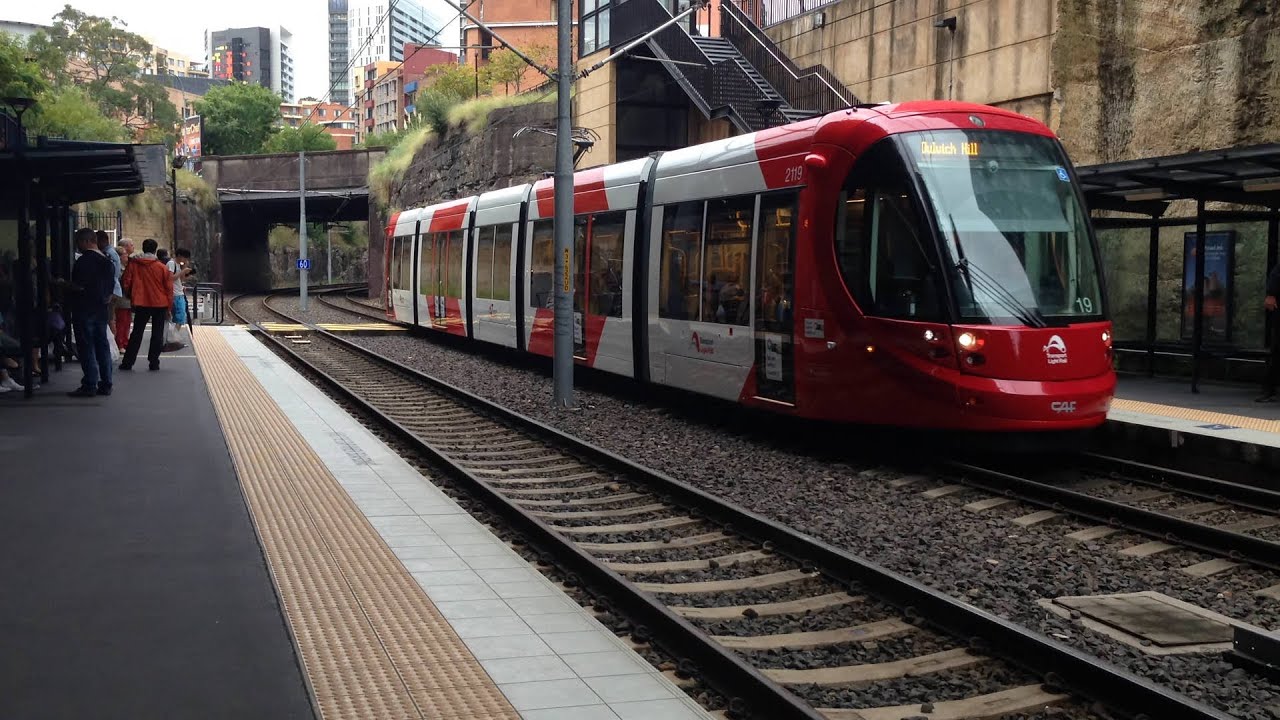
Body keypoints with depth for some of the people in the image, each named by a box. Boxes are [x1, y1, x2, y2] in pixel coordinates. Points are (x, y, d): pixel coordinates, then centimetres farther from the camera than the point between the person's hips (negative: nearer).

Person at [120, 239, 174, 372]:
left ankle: (127, 363, 7)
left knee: (136, 334, 8)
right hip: (160, 304, -1)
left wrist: (131, 298, 20)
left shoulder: (133, 264, -1)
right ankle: (154, 363, 5)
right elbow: (169, 288, -2)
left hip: (141, 304, 1)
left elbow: (126, 284, 3)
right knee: (157, 334, 7)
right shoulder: (162, 267, -5)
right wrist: (169, 306, 8)